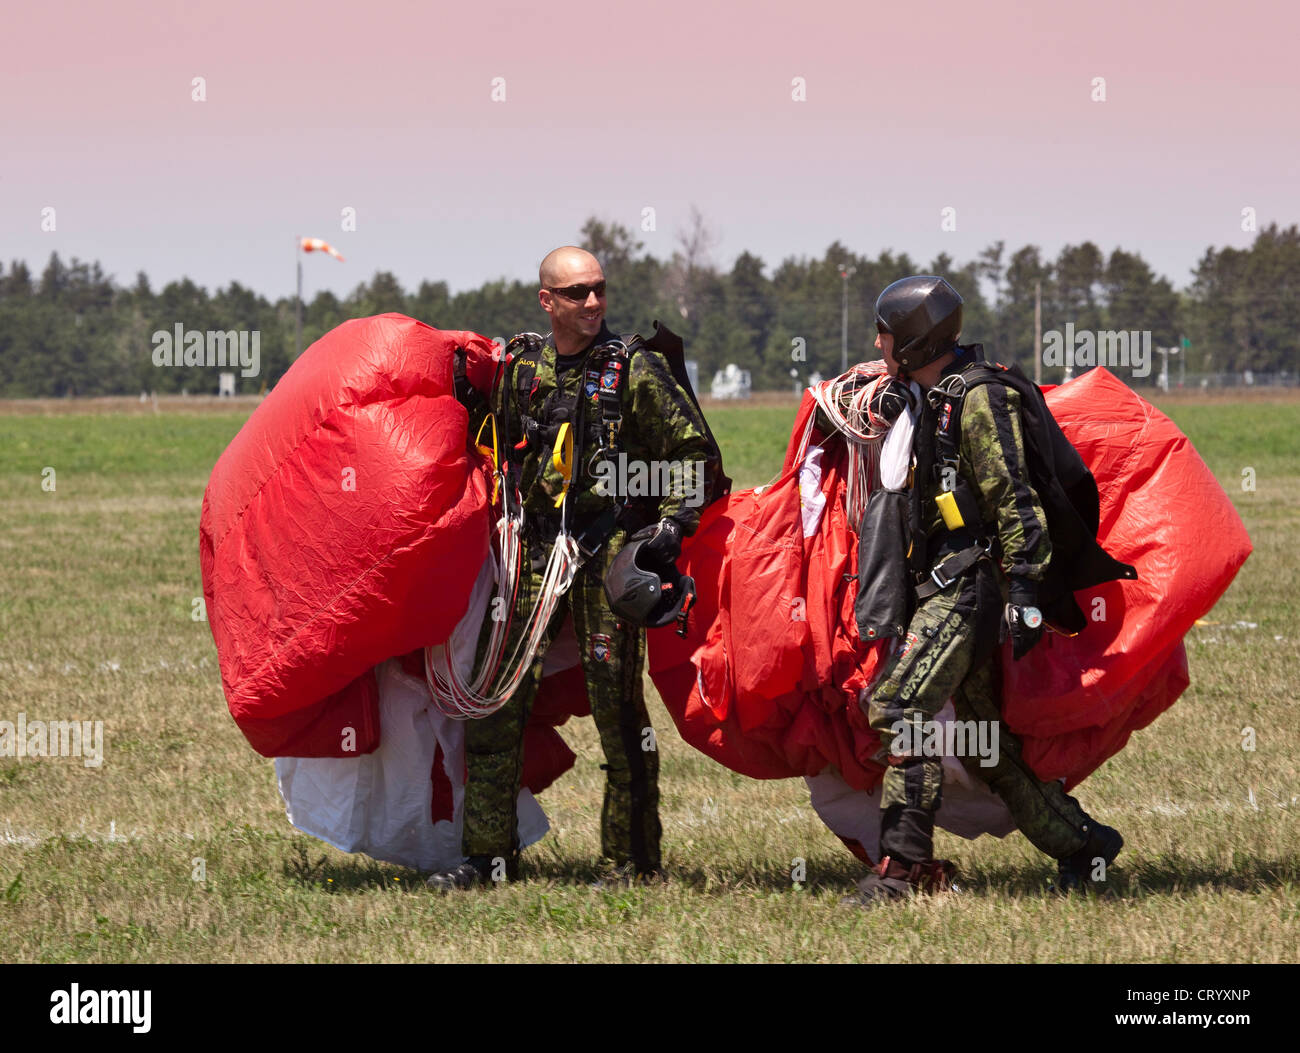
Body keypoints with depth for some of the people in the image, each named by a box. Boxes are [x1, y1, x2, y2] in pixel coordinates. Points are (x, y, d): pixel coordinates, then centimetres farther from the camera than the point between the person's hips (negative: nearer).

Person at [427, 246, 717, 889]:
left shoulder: (635, 370, -4)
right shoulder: (522, 367, 8)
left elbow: (694, 450, -1)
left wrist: (673, 523, -10)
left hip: (611, 549, -4)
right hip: (539, 548, 4)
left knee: (617, 705, -3)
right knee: (494, 699, 1)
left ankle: (631, 863, 5)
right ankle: (489, 856, 9)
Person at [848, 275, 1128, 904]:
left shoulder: (980, 399, -11)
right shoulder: (940, 401, 19)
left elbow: (1014, 501, -18)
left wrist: (1023, 591, -24)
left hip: (968, 585, -10)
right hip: (953, 589, 10)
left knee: (900, 704, -20)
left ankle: (906, 863, -23)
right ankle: (1080, 844, 20)